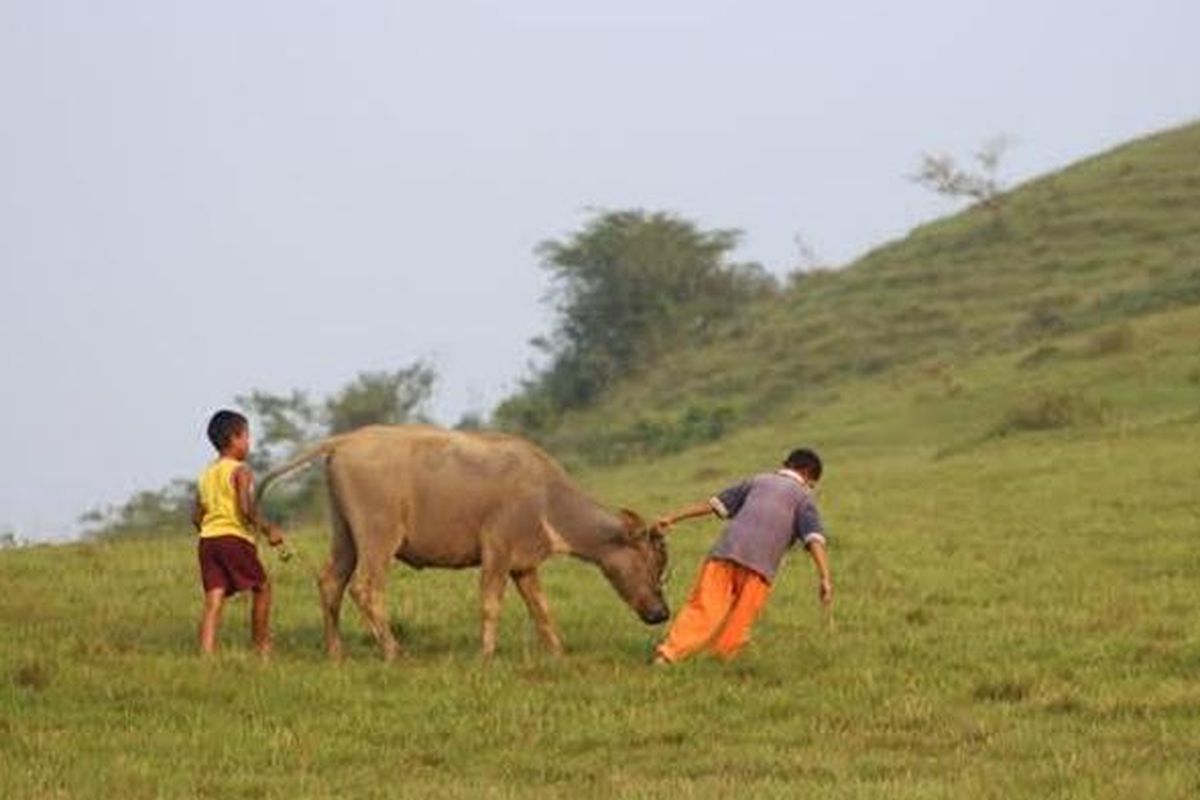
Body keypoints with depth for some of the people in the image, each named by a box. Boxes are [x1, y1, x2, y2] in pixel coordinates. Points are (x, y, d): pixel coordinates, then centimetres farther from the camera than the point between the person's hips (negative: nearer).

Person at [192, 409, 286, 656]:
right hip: (235, 538, -6)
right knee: (261, 588, 11)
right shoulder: (240, 471, -5)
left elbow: (196, 517, 18)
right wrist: (268, 529, -9)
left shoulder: (206, 474, 17)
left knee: (214, 599, -1)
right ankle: (262, 647, 16)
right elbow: (246, 507, -17)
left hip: (207, 539, 6)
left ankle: (206, 653, -15)